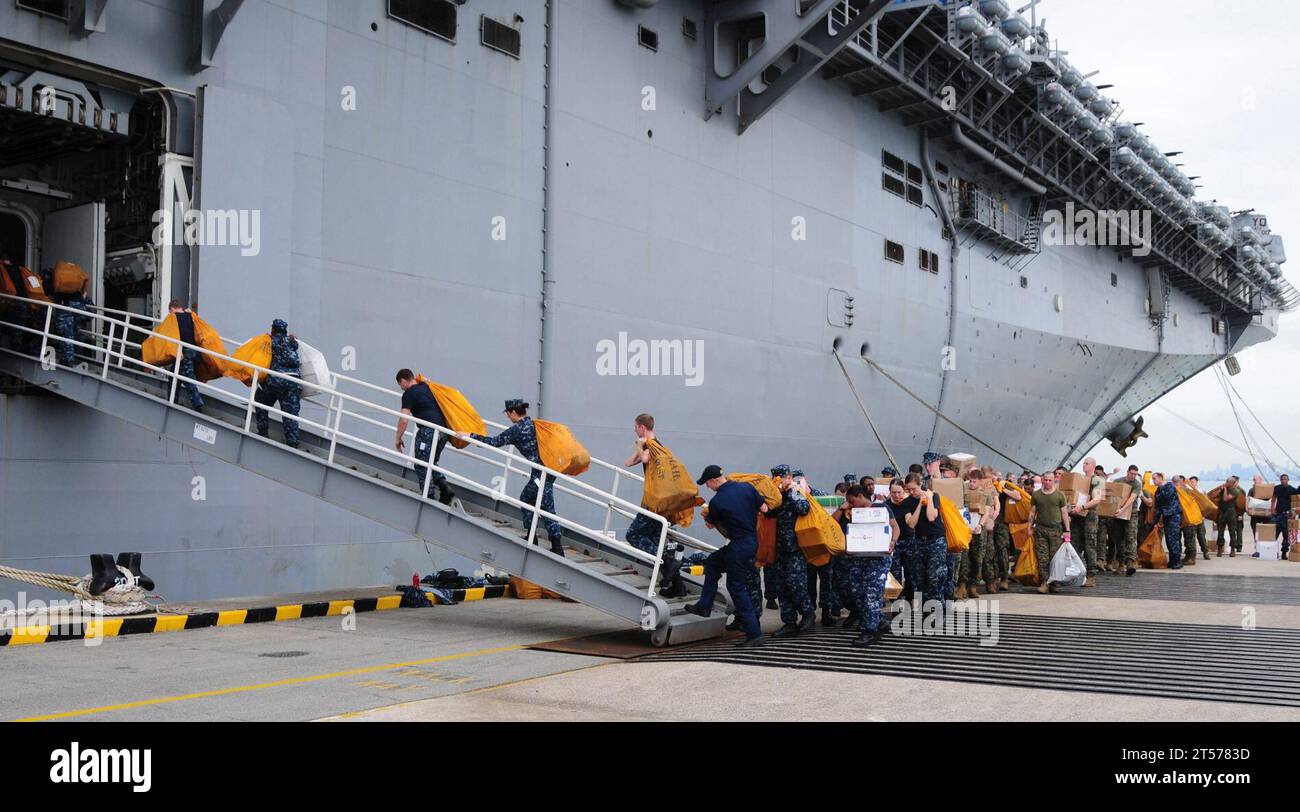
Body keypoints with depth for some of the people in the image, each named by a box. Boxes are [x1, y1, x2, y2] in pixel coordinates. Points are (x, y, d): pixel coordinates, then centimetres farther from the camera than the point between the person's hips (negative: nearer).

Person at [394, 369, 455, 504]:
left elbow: (404, 420, -8)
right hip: (444, 430, 7)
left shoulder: (408, 394, -2)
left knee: (422, 466, 6)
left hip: (429, 431, -7)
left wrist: (398, 439, 3)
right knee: (431, 462, 22)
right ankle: (444, 488, 7)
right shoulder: (427, 388, 19)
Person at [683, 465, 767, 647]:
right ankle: (704, 606, 27)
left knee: (737, 588, 0)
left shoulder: (716, 502, -15)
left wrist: (706, 518, 27)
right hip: (753, 541, 8)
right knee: (712, 562, 22)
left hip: (739, 547, -8)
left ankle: (754, 634, 0)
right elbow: (764, 509, 7)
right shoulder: (747, 487, -2)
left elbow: (710, 524, 5)